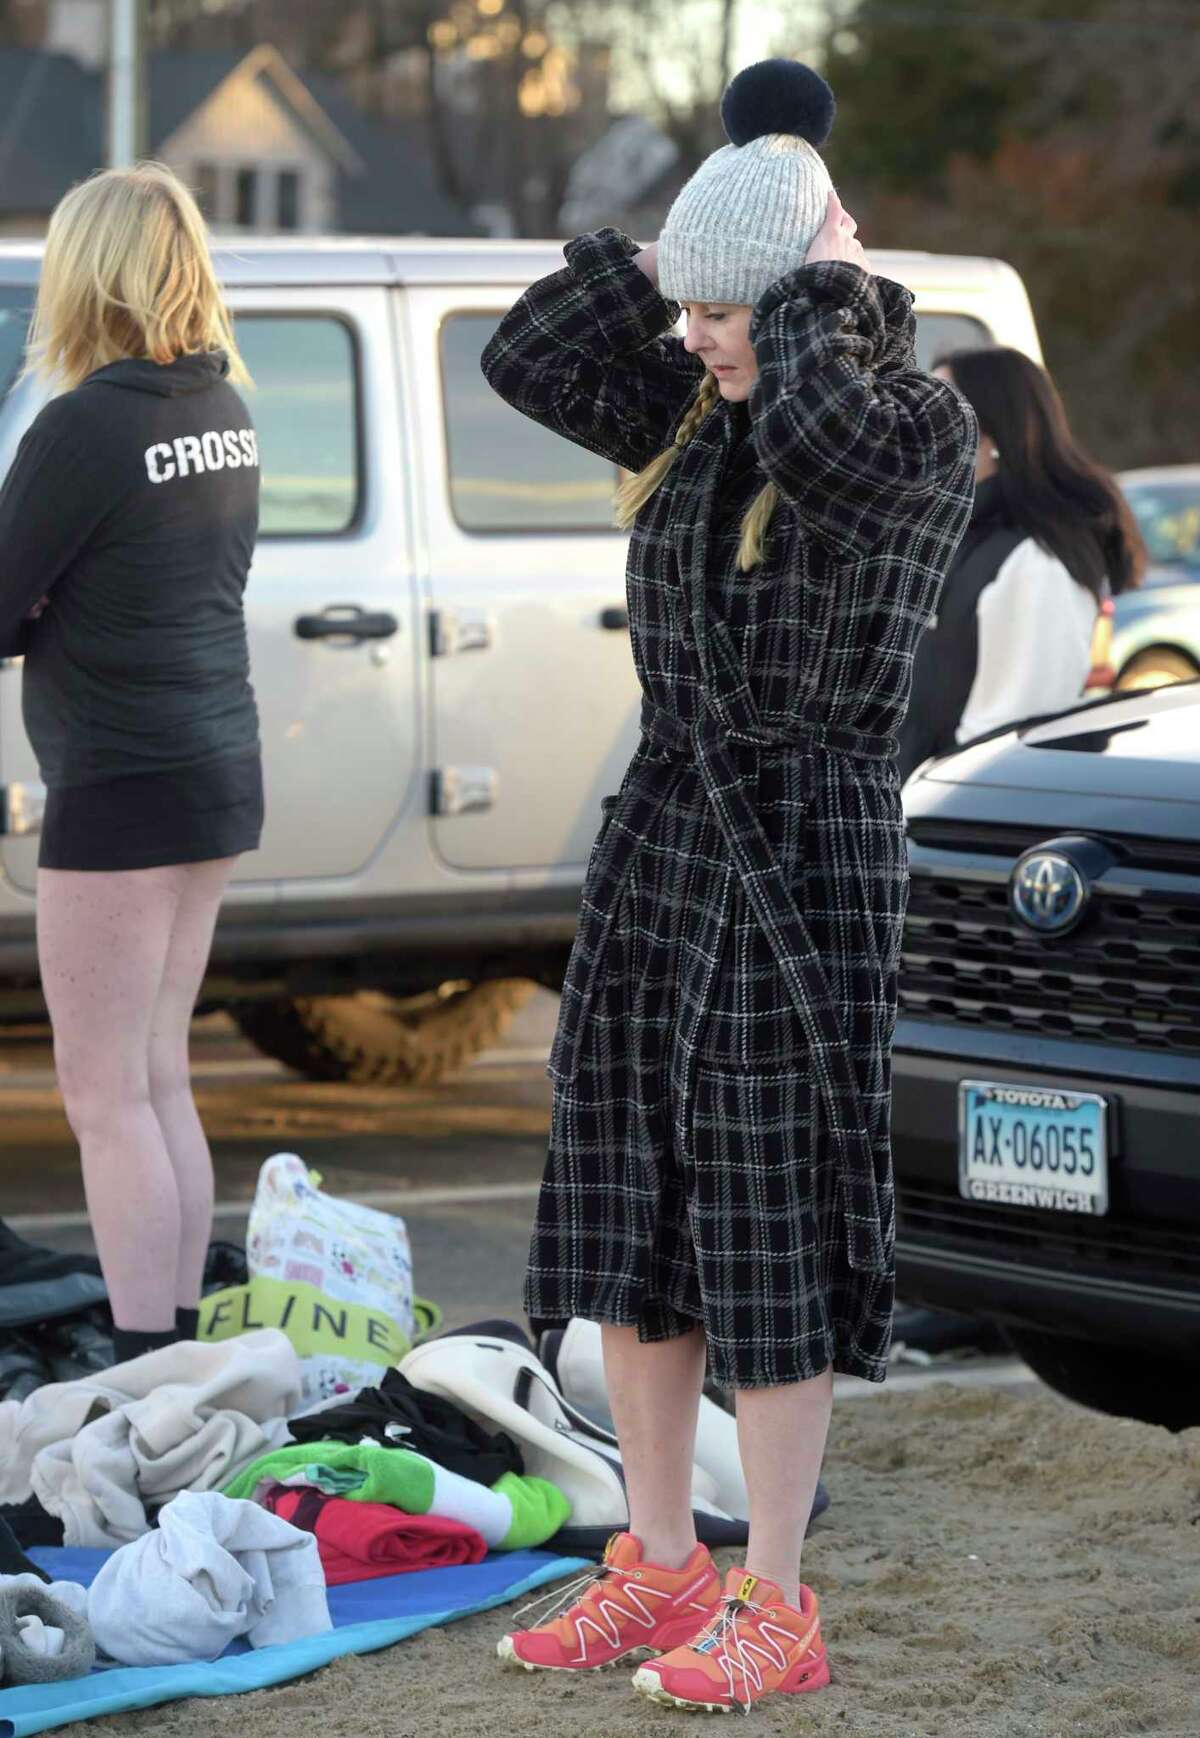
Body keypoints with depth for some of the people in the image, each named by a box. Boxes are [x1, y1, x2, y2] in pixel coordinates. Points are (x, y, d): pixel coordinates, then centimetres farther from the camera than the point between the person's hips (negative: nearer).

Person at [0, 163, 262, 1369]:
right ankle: (176, 1349, 19)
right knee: (158, 1082, 15)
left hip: (122, 789, -8)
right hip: (217, 764, 8)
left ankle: (145, 1368, -2)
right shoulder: (221, 411, 6)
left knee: (106, 1096, -2)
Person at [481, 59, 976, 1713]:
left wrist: (823, 268, -17)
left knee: (771, 1233, -2)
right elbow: (528, 363, 5)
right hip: (661, 835, 8)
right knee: (626, 1216, 10)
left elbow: (817, 435, -33)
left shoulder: (924, 417, -12)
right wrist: (675, 244, -1)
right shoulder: (701, 409, 9)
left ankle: (775, 1608, 7)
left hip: (805, 859, -7)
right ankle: (659, 1566, 22)